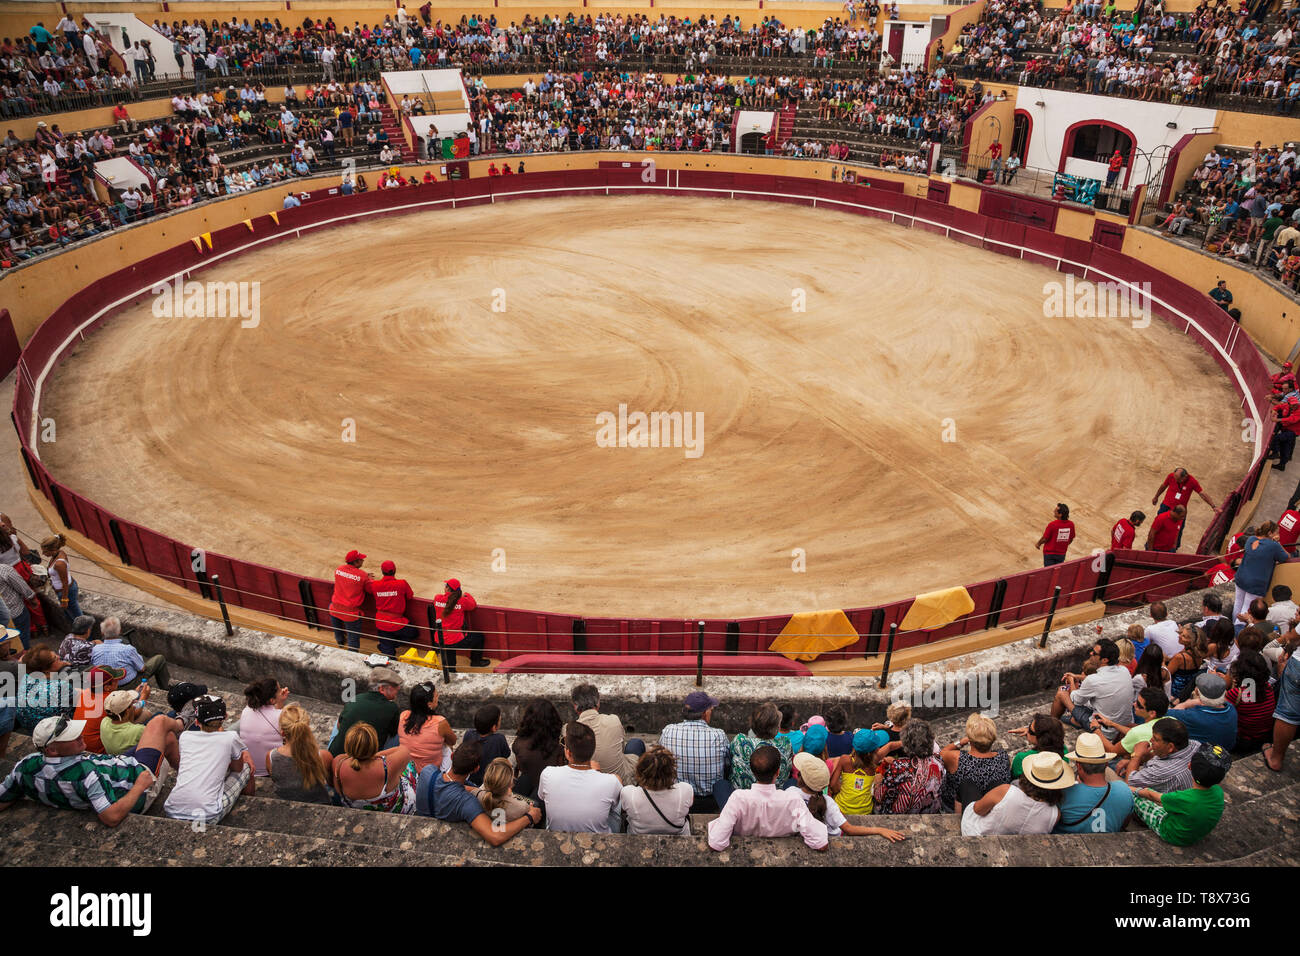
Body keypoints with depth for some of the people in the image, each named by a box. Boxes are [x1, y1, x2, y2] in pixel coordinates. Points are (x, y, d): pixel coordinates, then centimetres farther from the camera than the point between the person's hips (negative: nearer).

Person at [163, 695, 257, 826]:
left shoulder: (185, 737, 10)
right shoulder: (230, 738, 1)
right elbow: (237, 768, 20)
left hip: (172, 812, 4)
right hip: (208, 817, -4)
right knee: (246, 767, 17)